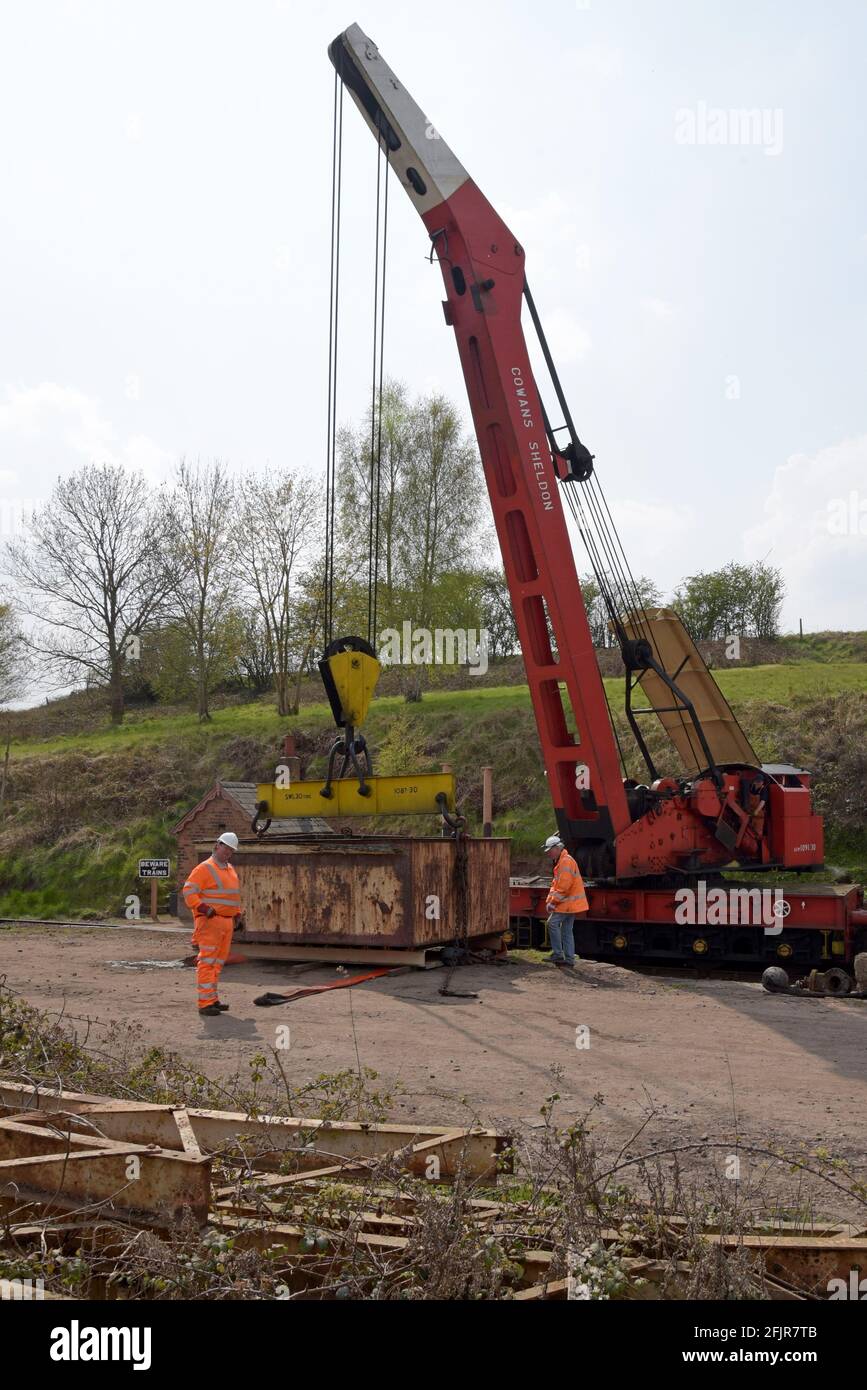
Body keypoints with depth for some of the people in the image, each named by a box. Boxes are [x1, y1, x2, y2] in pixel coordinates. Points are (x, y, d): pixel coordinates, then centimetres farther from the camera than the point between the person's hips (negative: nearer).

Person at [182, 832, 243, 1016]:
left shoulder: (230, 870, 19)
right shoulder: (205, 868, -8)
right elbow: (189, 891, -16)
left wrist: (237, 914, 19)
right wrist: (203, 909, -24)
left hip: (227, 923, 9)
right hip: (210, 922, -9)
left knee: (218, 962, 12)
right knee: (207, 962, -9)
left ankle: (212, 999, 19)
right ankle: (205, 1004, -10)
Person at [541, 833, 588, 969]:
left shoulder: (566, 861, -17)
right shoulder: (559, 862, 17)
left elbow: (563, 886, -23)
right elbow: (555, 884, 20)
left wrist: (553, 901, -14)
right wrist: (549, 900, 7)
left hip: (568, 901, -10)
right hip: (570, 902, 10)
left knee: (553, 923, -9)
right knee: (567, 930, 10)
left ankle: (558, 954, -5)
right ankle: (569, 959, 12)